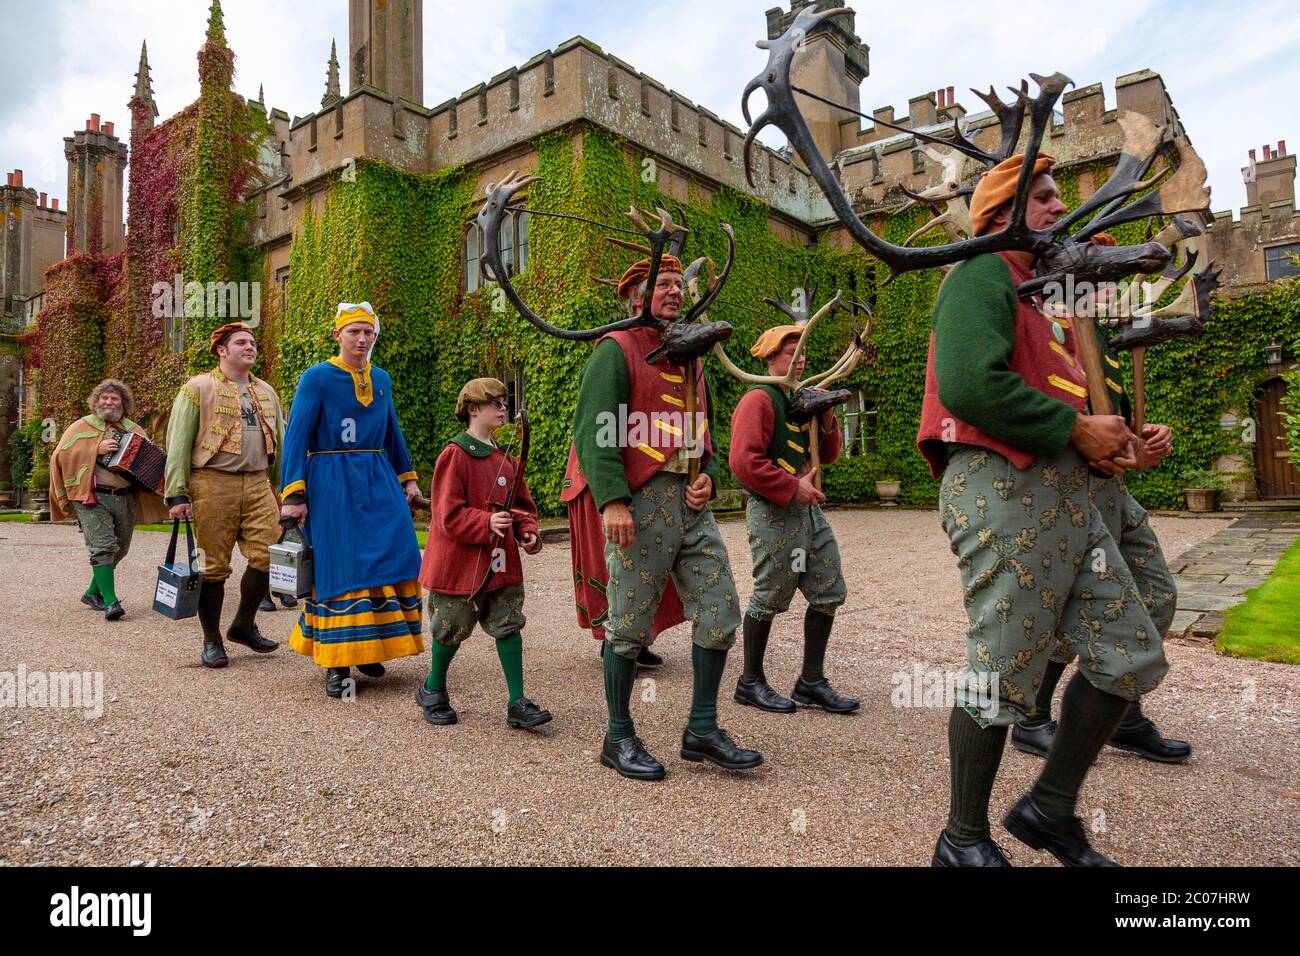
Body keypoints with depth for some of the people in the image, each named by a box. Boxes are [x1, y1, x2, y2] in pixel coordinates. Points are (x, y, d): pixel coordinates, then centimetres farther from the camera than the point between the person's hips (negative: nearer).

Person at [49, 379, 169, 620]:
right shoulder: (82, 426, 5)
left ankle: (93, 592, 30)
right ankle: (111, 601, -15)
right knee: (103, 547, -14)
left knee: (118, 549, 12)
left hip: (127, 498, 5)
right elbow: (61, 455, -5)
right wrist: (96, 450, -15)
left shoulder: (135, 430, 15)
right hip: (93, 497, -4)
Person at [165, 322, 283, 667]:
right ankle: (212, 641, 16)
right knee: (214, 565, 1)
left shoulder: (266, 392, 18)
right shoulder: (198, 388, 2)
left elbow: (280, 442, 21)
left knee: (268, 556, -3)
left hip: (258, 484, 4)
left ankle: (244, 625, 19)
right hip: (213, 484, -4)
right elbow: (178, 444, -3)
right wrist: (177, 495, -8)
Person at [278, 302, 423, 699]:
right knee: (339, 569, -4)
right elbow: (296, 437, -7)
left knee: (394, 559, 2)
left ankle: (369, 648, 18)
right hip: (333, 485, -5)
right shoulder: (316, 378, -3)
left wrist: (407, 477, 20)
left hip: (379, 482, 5)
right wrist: (293, 495, -14)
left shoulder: (382, 379, 13)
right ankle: (336, 663, 5)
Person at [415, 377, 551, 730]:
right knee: (452, 628, 8)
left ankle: (517, 703, 9)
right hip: (460, 562, -6)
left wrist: (528, 531, -4)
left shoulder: (505, 459, 8)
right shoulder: (455, 455, -12)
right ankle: (433, 690, 33)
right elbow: (448, 514, -17)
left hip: (500, 563, 6)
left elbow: (523, 504, 14)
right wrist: (486, 523, -28)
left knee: (509, 625, 3)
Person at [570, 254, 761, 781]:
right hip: (640, 502, -7)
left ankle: (702, 730, 18)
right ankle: (619, 738, 18)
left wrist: (707, 477, 7)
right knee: (630, 625, 1)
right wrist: (611, 500, -22)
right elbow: (594, 430, -12)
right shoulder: (616, 351, -2)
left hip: (691, 504, 8)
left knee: (720, 611, 4)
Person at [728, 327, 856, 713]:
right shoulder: (758, 400, -10)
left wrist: (826, 418, 2)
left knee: (829, 593, 9)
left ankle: (811, 682, 20)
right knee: (769, 598, 0)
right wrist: (793, 488, -19)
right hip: (774, 512, -9)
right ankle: (751, 682, 17)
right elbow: (744, 461, -21)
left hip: (809, 509, 9)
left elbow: (827, 455, 19)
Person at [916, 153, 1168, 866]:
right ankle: (964, 841, 17)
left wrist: (1101, 441, 7)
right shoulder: (983, 275, -4)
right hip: (1004, 491, -10)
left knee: (1132, 658, 11)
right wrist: (1075, 429, -13)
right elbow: (968, 383, -22)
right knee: (1002, 676, -3)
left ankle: (1051, 807, 25)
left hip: (1066, 494, 10)